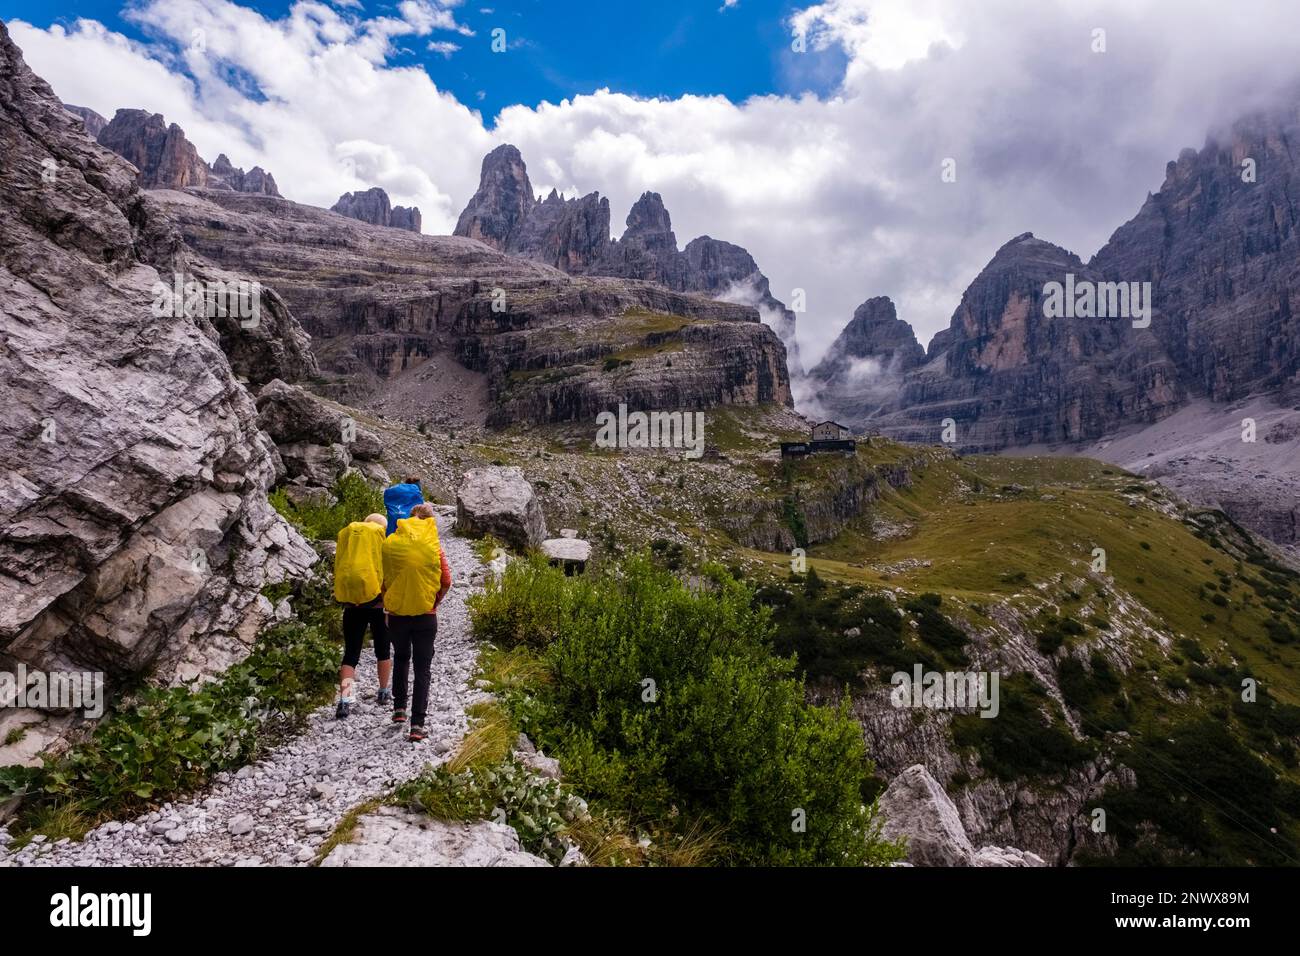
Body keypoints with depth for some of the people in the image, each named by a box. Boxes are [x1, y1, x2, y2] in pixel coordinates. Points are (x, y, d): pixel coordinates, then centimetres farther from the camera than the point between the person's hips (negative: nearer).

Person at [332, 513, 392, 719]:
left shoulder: (345, 534, 12)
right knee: (383, 648, 16)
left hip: (350, 602, 3)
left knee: (351, 653, 5)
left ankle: (345, 699, -10)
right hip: (376, 599, -2)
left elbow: (337, 567, 13)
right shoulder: (381, 534, 1)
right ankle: (384, 692, 26)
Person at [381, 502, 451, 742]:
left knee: (401, 659, 27)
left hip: (396, 613, 2)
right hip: (425, 614, -2)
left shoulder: (390, 543, -4)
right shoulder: (434, 546, -7)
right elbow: (446, 582, -6)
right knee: (422, 668, 4)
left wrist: (388, 600, 15)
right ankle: (418, 724, -1)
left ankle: (399, 707, 28)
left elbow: (383, 578, 1)